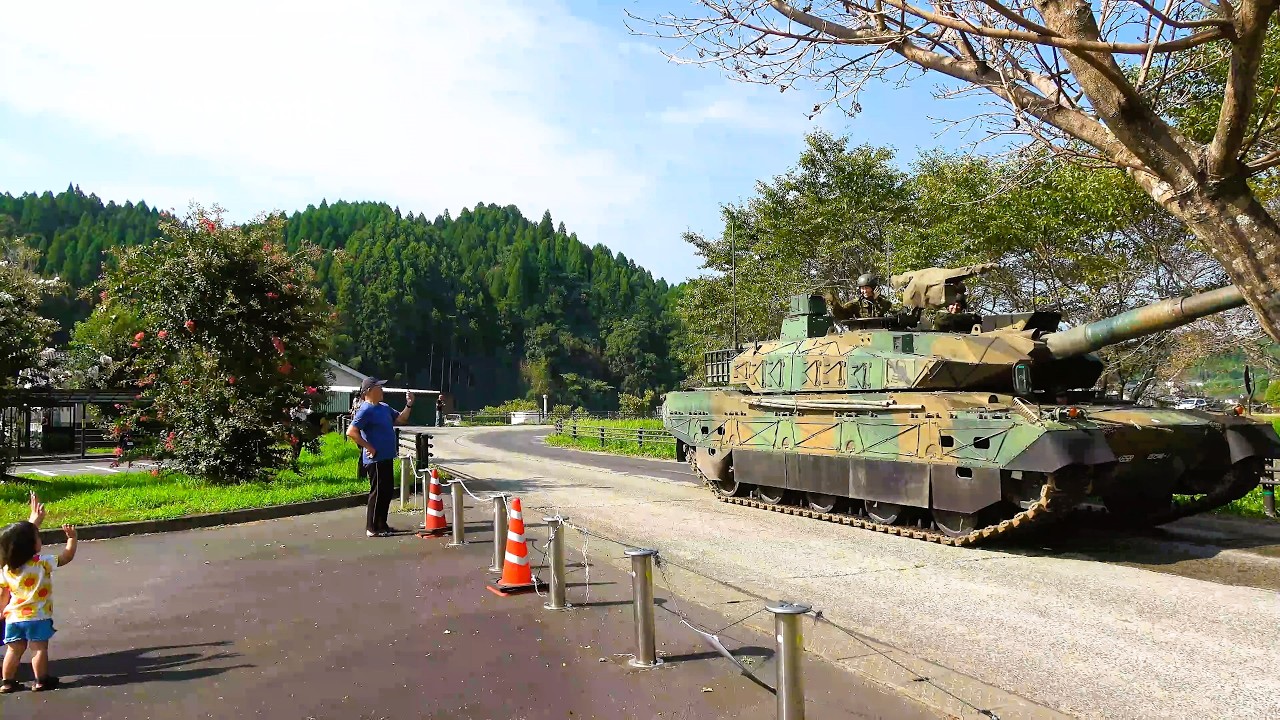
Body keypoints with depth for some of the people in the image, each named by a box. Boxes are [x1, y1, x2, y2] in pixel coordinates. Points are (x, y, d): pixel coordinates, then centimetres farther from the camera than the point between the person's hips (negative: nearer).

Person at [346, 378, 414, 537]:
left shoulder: (384, 407, 12)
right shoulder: (366, 410, -15)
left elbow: (401, 419, 19)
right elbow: (351, 432, -23)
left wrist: (409, 405, 4)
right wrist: (369, 447, -19)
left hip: (386, 458, 9)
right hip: (375, 460, -9)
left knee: (387, 491, 15)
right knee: (378, 493, -3)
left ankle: (382, 525, 25)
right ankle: (372, 528, 6)